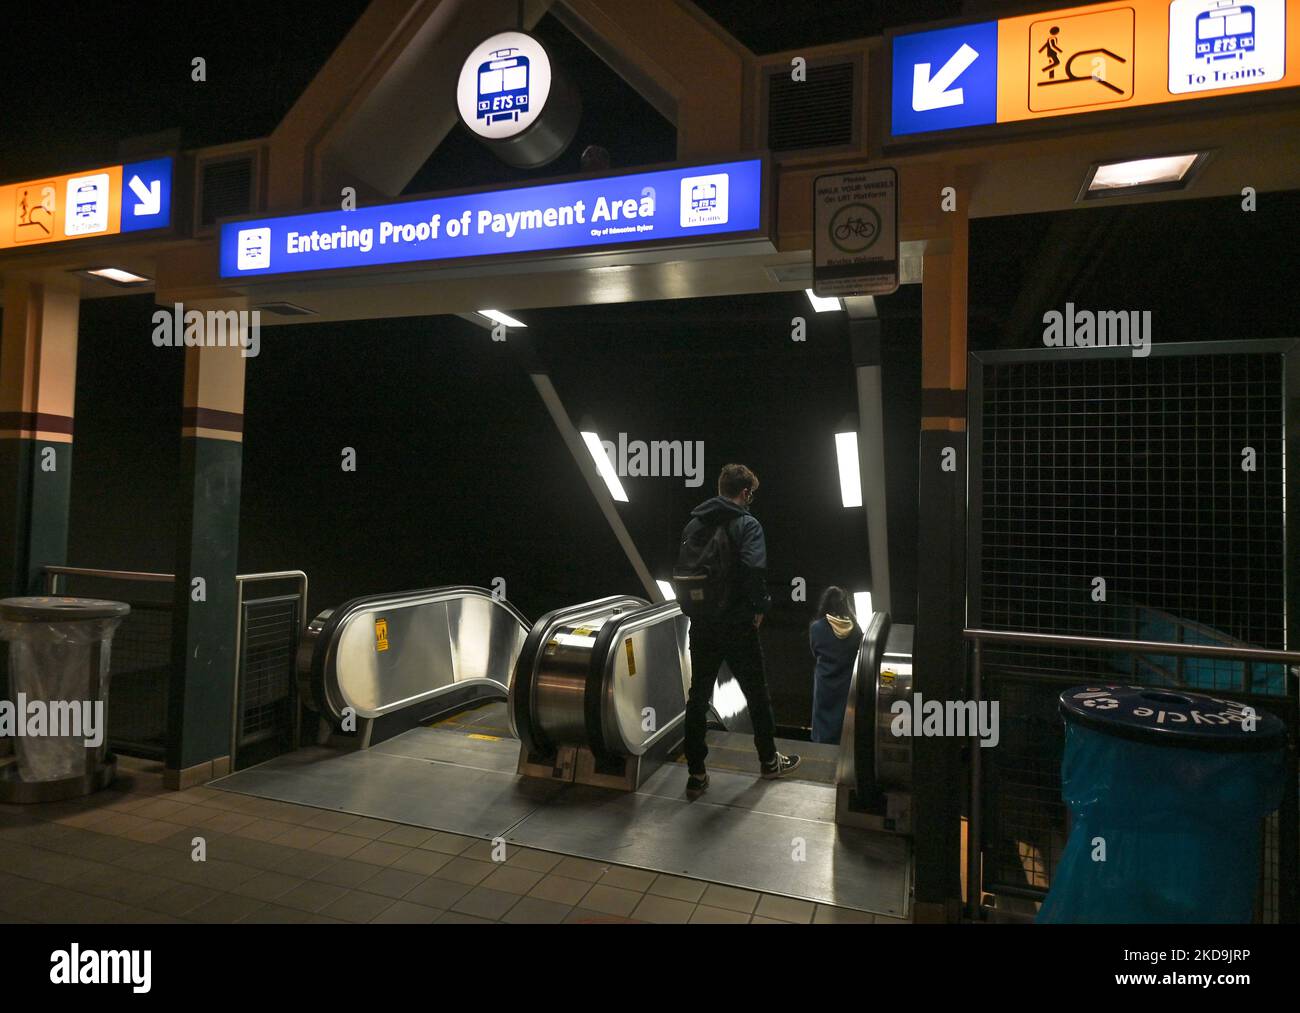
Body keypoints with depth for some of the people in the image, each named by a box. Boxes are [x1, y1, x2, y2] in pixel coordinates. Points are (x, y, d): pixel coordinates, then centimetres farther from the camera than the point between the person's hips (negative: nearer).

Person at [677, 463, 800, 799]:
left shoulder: (693, 524, 8)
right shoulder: (747, 524, -11)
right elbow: (754, 569, -25)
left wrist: (691, 609, 15)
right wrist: (760, 608, -11)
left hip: (701, 625, 5)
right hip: (737, 626, -4)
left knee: (698, 697, 10)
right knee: (756, 694, 14)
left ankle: (696, 774, 14)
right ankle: (769, 761, 30)